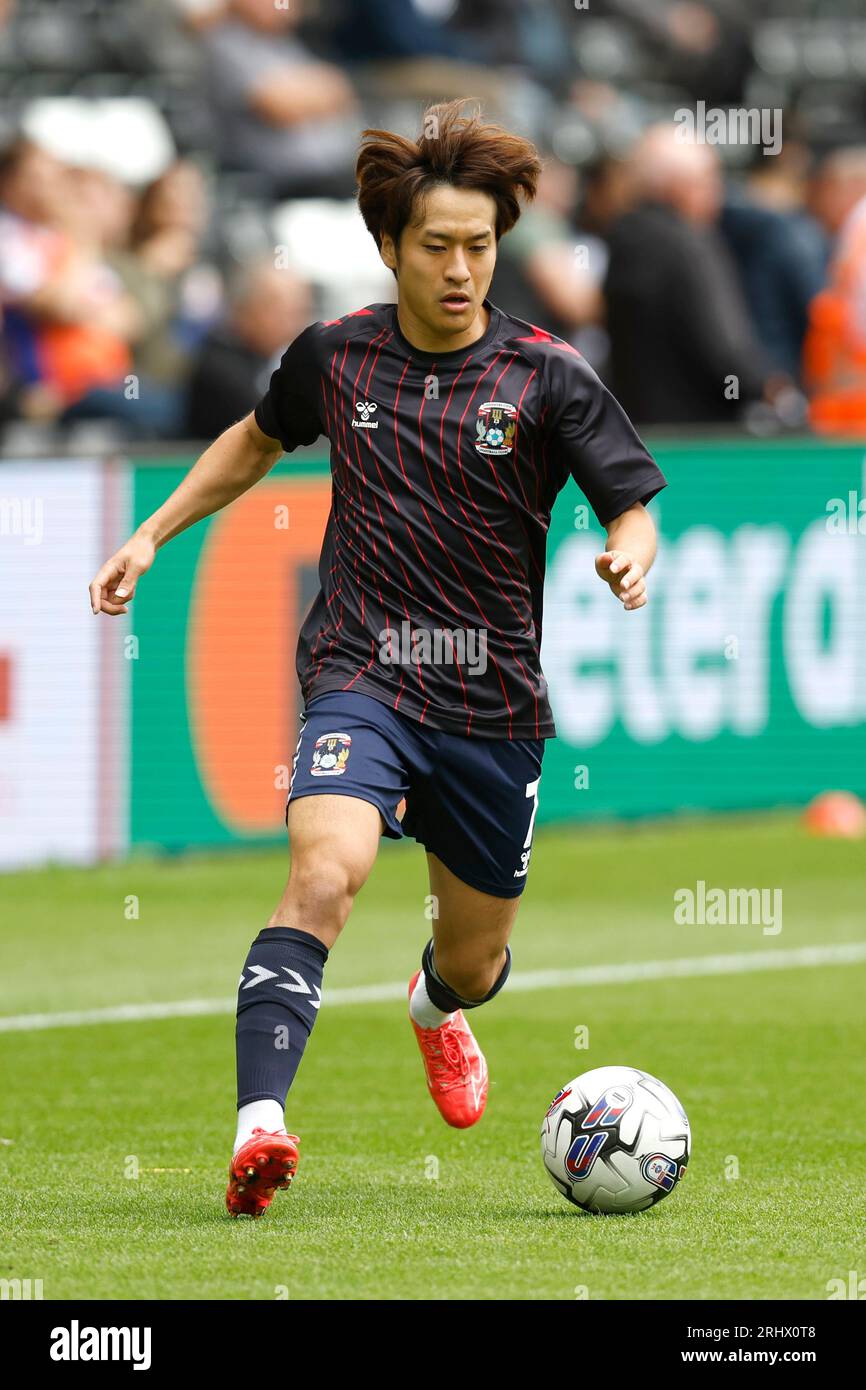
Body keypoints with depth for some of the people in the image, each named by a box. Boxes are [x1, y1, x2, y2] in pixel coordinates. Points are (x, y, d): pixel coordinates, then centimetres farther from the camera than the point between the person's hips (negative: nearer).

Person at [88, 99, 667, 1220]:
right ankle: (258, 1127, -39)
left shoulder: (547, 378, -6)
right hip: (361, 677, -1)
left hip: (494, 701, 1)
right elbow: (258, 439, 22)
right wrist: (153, 533, 17)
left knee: (476, 957, 16)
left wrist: (629, 557, -28)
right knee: (327, 870, -30)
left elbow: (632, 508, -5)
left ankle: (435, 1006, 56)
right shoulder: (335, 354, 1)